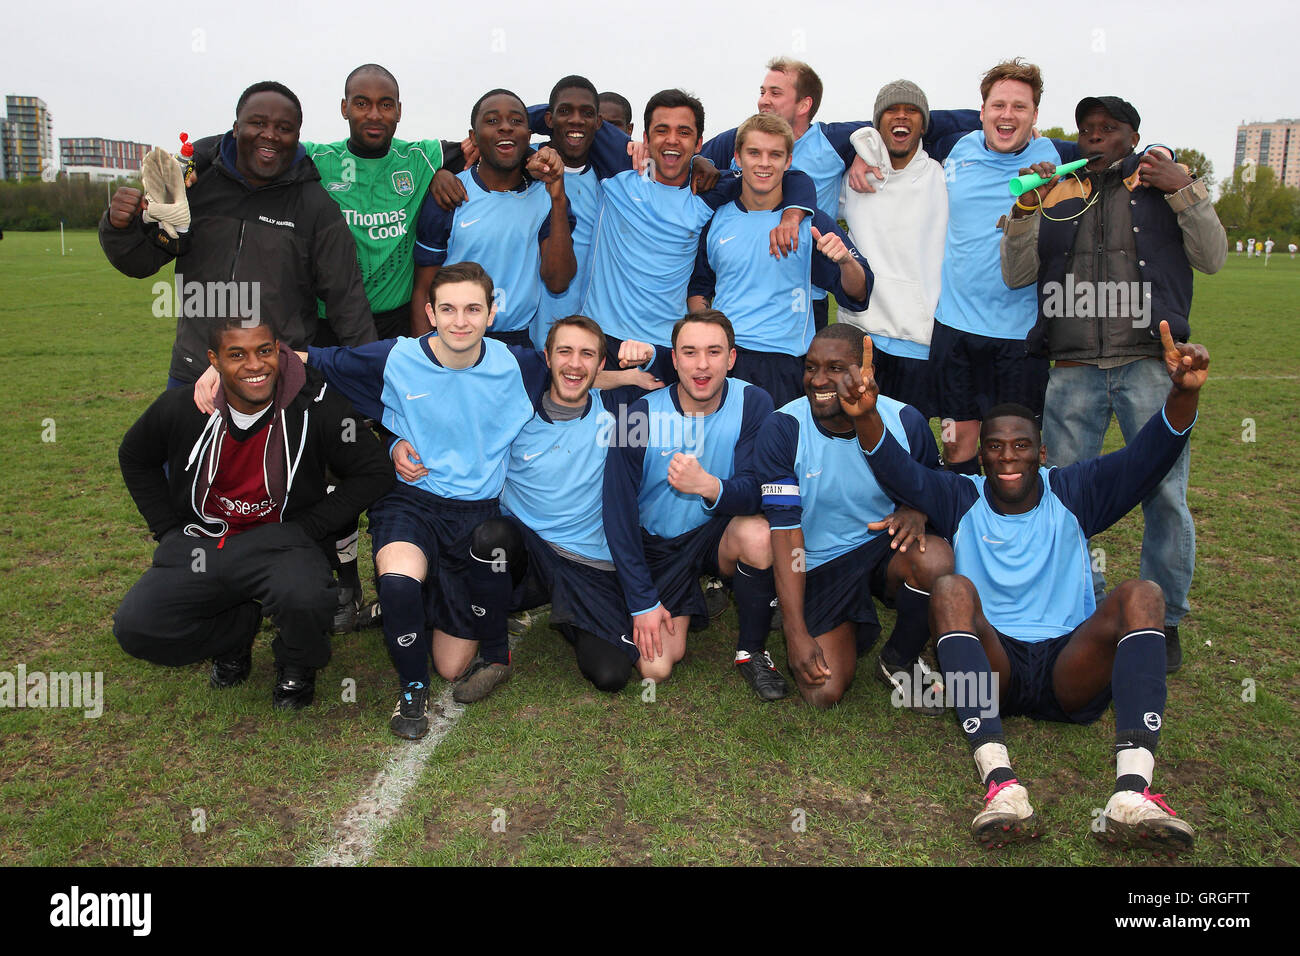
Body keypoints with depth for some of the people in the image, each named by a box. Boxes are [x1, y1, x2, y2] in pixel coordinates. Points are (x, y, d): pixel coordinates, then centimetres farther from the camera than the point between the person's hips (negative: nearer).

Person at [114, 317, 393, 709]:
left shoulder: (317, 405, -16)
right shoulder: (182, 406, -7)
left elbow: (374, 473, -7)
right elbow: (134, 458, 14)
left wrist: (309, 526, -11)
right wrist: (170, 528, 6)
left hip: (282, 541, -3)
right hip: (203, 542, 3)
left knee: (305, 599, -35)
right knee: (135, 628, -14)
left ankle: (296, 666, 3)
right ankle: (235, 632, 17)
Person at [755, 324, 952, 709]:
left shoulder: (905, 421, -10)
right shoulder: (783, 428, -16)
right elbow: (785, 532, -17)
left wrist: (916, 512, -18)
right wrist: (796, 632, -21)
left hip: (884, 547, 2)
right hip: (819, 566, -1)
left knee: (936, 559, -33)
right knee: (824, 692, -15)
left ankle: (899, 661, -1)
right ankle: (851, 632, 22)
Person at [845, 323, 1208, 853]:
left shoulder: (1072, 493, 13)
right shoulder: (961, 499, 11)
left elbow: (1146, 456, -3)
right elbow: (899, 472, -8)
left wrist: (1183, 393, -23)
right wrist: (866, 416, -29)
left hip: (1073, 668, 1)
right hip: (992, 663, -1)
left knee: (1142, 594, -24)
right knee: (951, 589, -29)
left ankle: (1132, 793, -41)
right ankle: (1000, 783, -45)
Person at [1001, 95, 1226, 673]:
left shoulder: (1163, 185, 11)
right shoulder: (1056, 196, 14)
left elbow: (1212, 258, 3)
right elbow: (1017, 276, 5)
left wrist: (1185, 189, -7)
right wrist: (1025, 207, -6)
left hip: (1149, 366, -2)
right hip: (1073, 370, 2)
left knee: (1165, 497, -2)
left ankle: (1162, 619, 15)